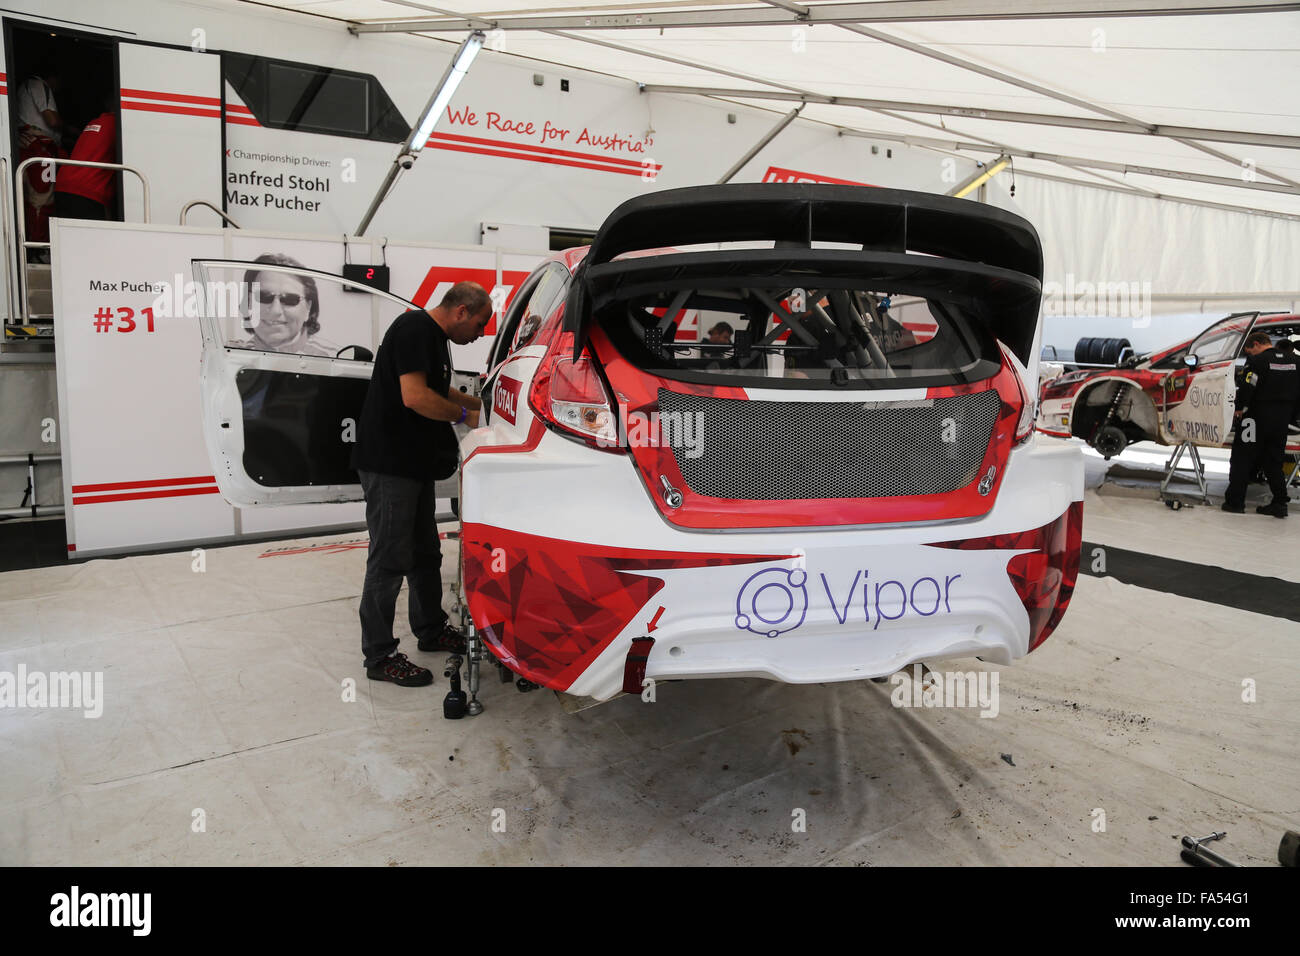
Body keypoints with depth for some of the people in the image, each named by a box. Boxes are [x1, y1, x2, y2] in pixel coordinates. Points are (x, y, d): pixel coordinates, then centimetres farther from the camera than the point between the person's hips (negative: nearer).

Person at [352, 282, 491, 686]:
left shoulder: (435, 337, 17)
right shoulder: (415, 328, -15)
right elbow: (415, 396, -25)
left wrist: (483, 405, 23)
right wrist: (466, 416, -14)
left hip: (417, 464, 10)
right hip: (389, 465, -10)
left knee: (425, 554, 18)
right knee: (391, 560, -5)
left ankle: (432, 630, 33)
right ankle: (379, 656, 5)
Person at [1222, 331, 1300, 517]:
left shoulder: (1257, 360, -12)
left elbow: (1246, 387, -20)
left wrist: (1239, 409, -5)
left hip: (1258, 418, -6)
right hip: (1281, 419, 6)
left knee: (1242, 459, 2)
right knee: (1273, 461, 14)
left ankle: (1235, 501, 2)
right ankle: (1279, 504, 12)